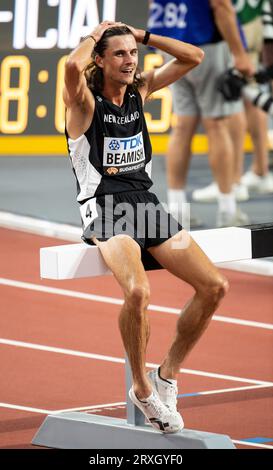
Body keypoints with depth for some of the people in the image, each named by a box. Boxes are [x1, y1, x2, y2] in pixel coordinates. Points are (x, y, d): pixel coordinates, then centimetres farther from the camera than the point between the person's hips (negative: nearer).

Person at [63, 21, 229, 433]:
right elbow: (73, 66, -28)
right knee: (137, 291, -33)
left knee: (214, 286, -10)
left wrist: (141, 35, 9)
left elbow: (194, 57, 16)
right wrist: (95, 35, -8)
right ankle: (141, 388, -12)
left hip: (146, 205, 6)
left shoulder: (140, 89, 13)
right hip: (105, 211, -6)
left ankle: (167, 375, 6)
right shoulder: (84, 100, -4)